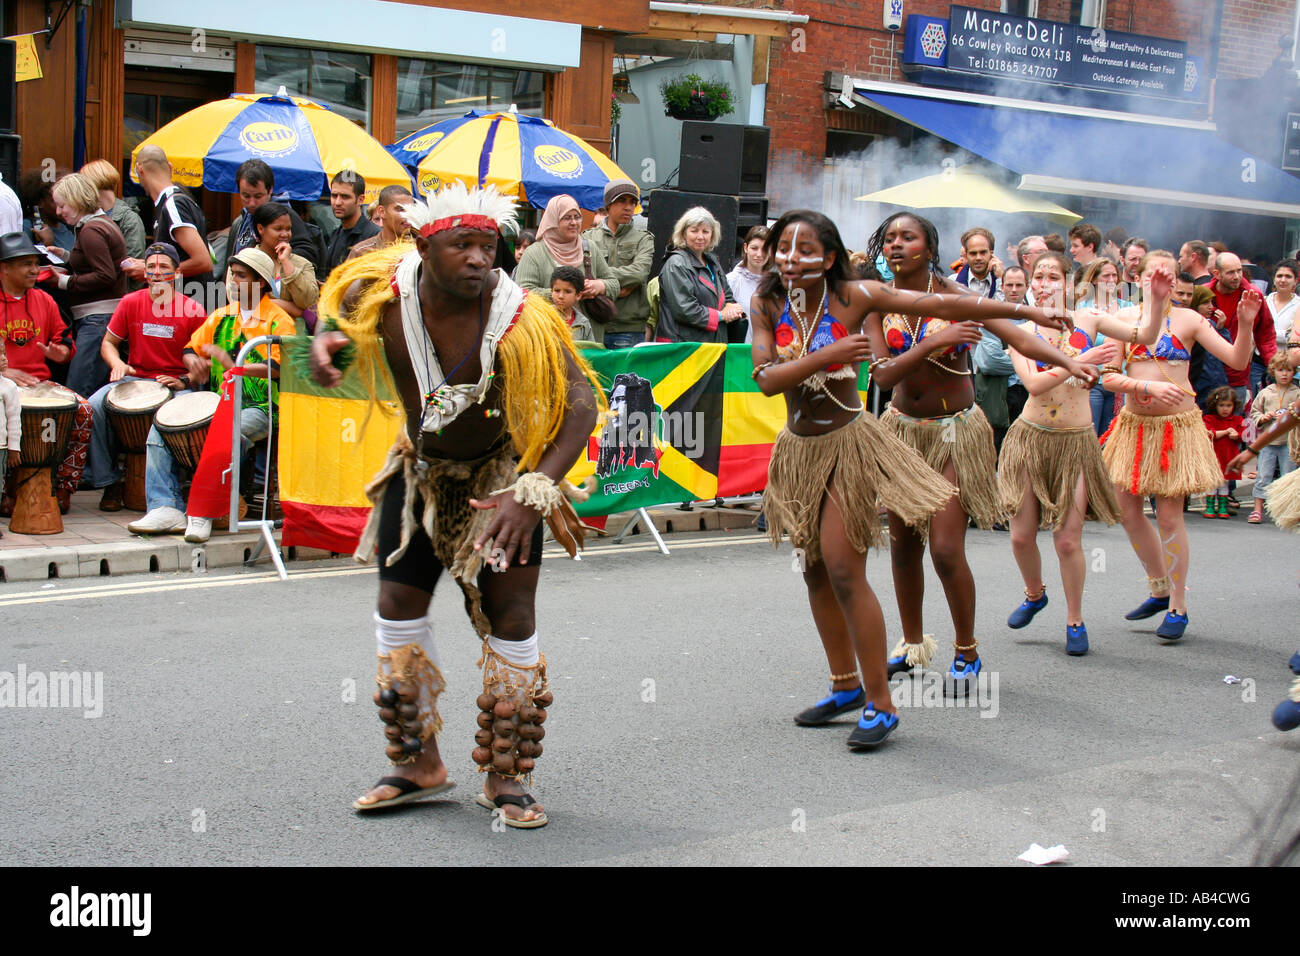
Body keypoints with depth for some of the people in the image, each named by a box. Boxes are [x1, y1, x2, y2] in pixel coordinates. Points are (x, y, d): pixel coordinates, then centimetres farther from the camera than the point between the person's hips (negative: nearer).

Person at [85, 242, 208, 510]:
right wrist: (118, 364, -8)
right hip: (134, 378, 3)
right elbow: (108, 342, 14)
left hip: (176, 383, -3)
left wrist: (184, 381, -16)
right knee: (94, 407, -23)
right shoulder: (130, 303, 5)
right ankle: (109, 482, -9)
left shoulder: (193, 310, -3)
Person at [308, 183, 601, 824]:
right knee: (398, 604, 5)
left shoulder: (521, 322, -33)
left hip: (501, 469, -3)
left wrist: (531, 491, -42)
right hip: (422, 466, 4)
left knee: (510, 614, -6)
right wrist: (323, 343, -20)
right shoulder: (379, 295, -21)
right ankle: (419, 764, 21)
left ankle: (506, 778, 9)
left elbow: (580, 404, -32)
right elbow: (334, 302, 4)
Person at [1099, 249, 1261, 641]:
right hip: (1134, 424, 4)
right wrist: (1149, 386, -18)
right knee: (1127, 509, 7)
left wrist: (1246, 324, -24)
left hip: (1176, 425, -4)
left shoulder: (1187, 319, -2)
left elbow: (1237, 360, -8)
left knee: (1169, 516, -4)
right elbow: (1109, 377, -4)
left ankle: (1178, 607, 8)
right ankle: (1160, 589, 28)